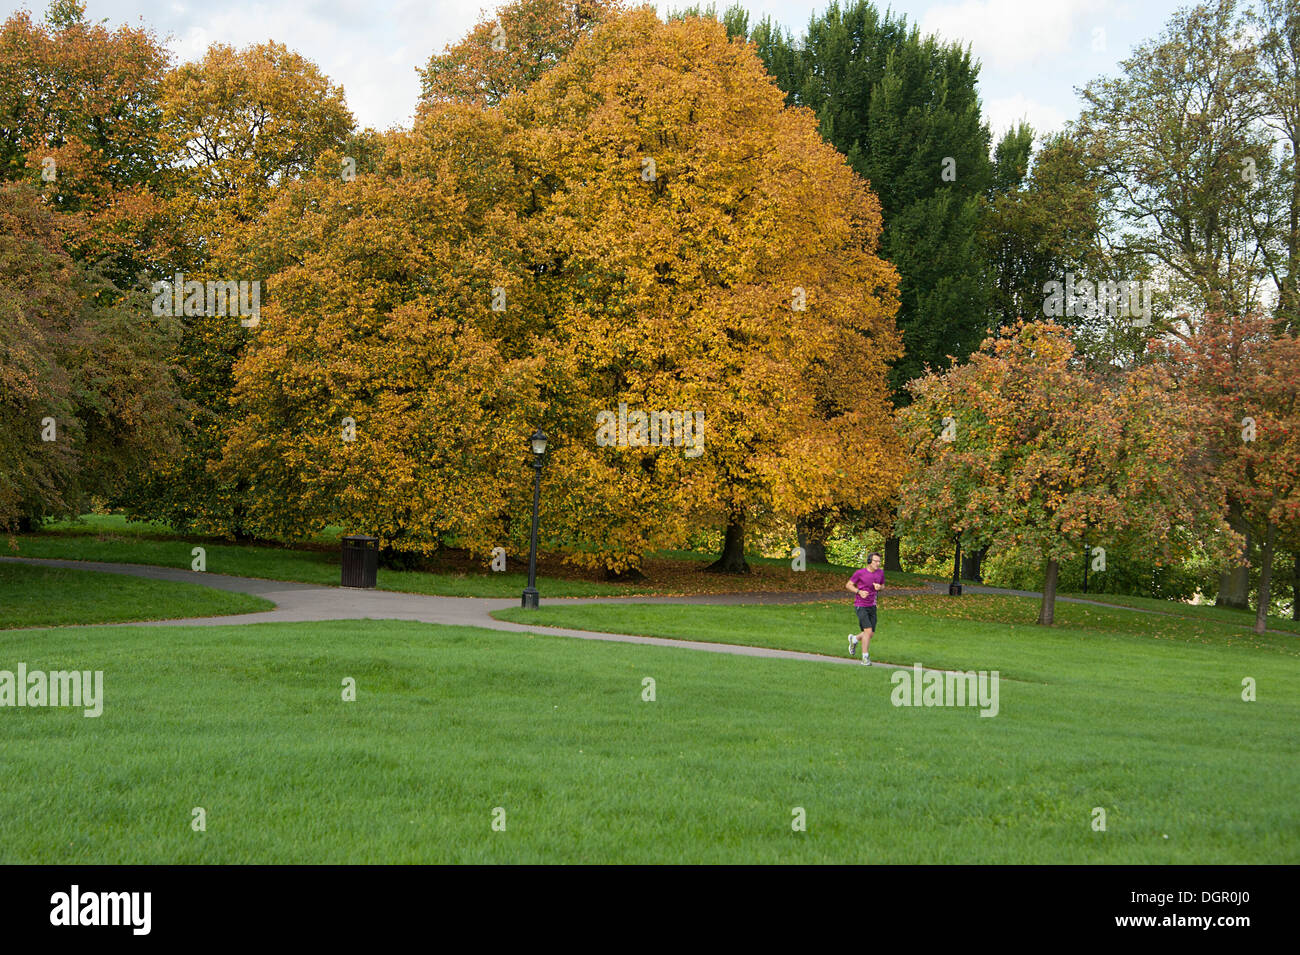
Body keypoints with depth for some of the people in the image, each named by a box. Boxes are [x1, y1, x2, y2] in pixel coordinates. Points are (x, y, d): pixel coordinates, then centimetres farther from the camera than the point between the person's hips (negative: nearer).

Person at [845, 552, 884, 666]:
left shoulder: (880, 572, 1)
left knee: (871, 634, 7)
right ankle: (865, 658, -6)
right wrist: (859, 592, -18)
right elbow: (848, 585, -2)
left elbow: (882, 585, 16)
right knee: (868, 631, -16)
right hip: (860, 606, -5)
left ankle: (854, 639, 38)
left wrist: (879, 587, -10)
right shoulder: (859, 573, -12)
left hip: (872, 606, 5)